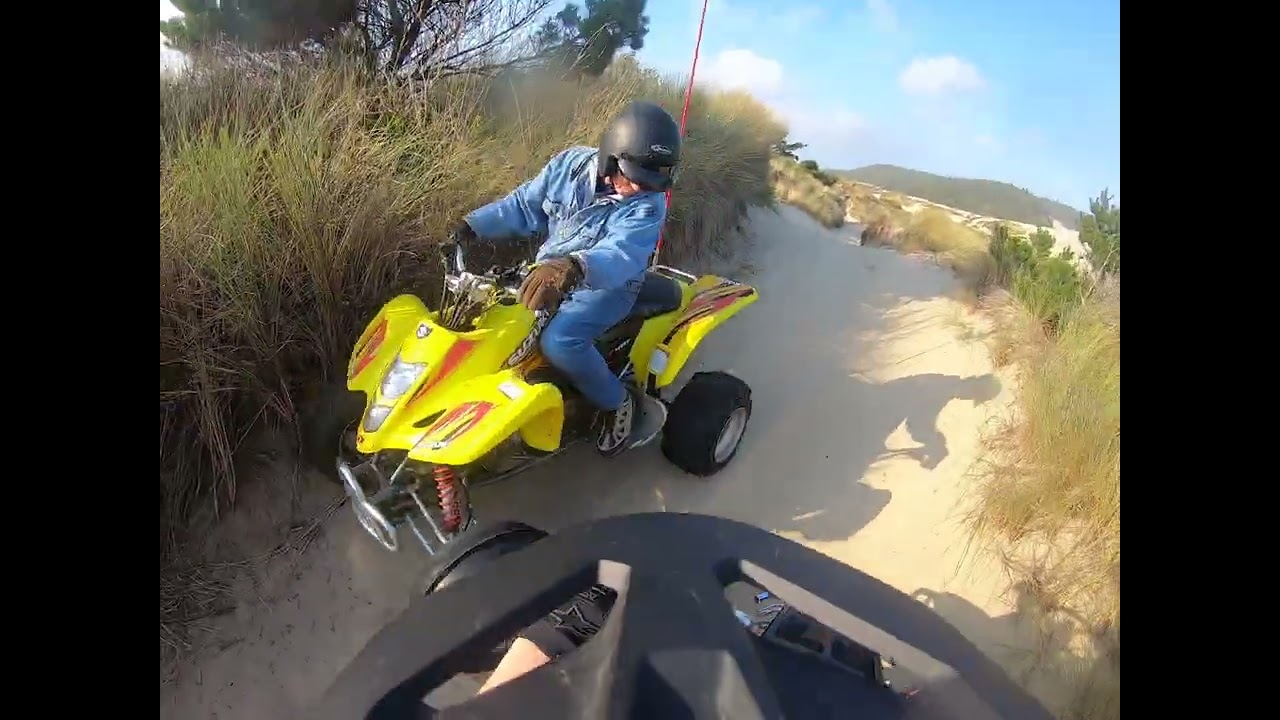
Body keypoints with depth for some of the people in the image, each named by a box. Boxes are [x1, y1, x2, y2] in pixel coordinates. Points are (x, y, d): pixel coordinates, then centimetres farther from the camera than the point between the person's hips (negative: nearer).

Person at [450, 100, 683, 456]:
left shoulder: (647, 206, -21)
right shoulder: (571, 164, -6)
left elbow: (622, 255, -39)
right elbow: (523, 206, 4)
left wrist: (573, 268, -58)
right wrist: (471, 226, -5)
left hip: (605, 286, -6)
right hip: (549, 274, 6)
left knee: (559, 342, -31)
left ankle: (617, 402, -5)